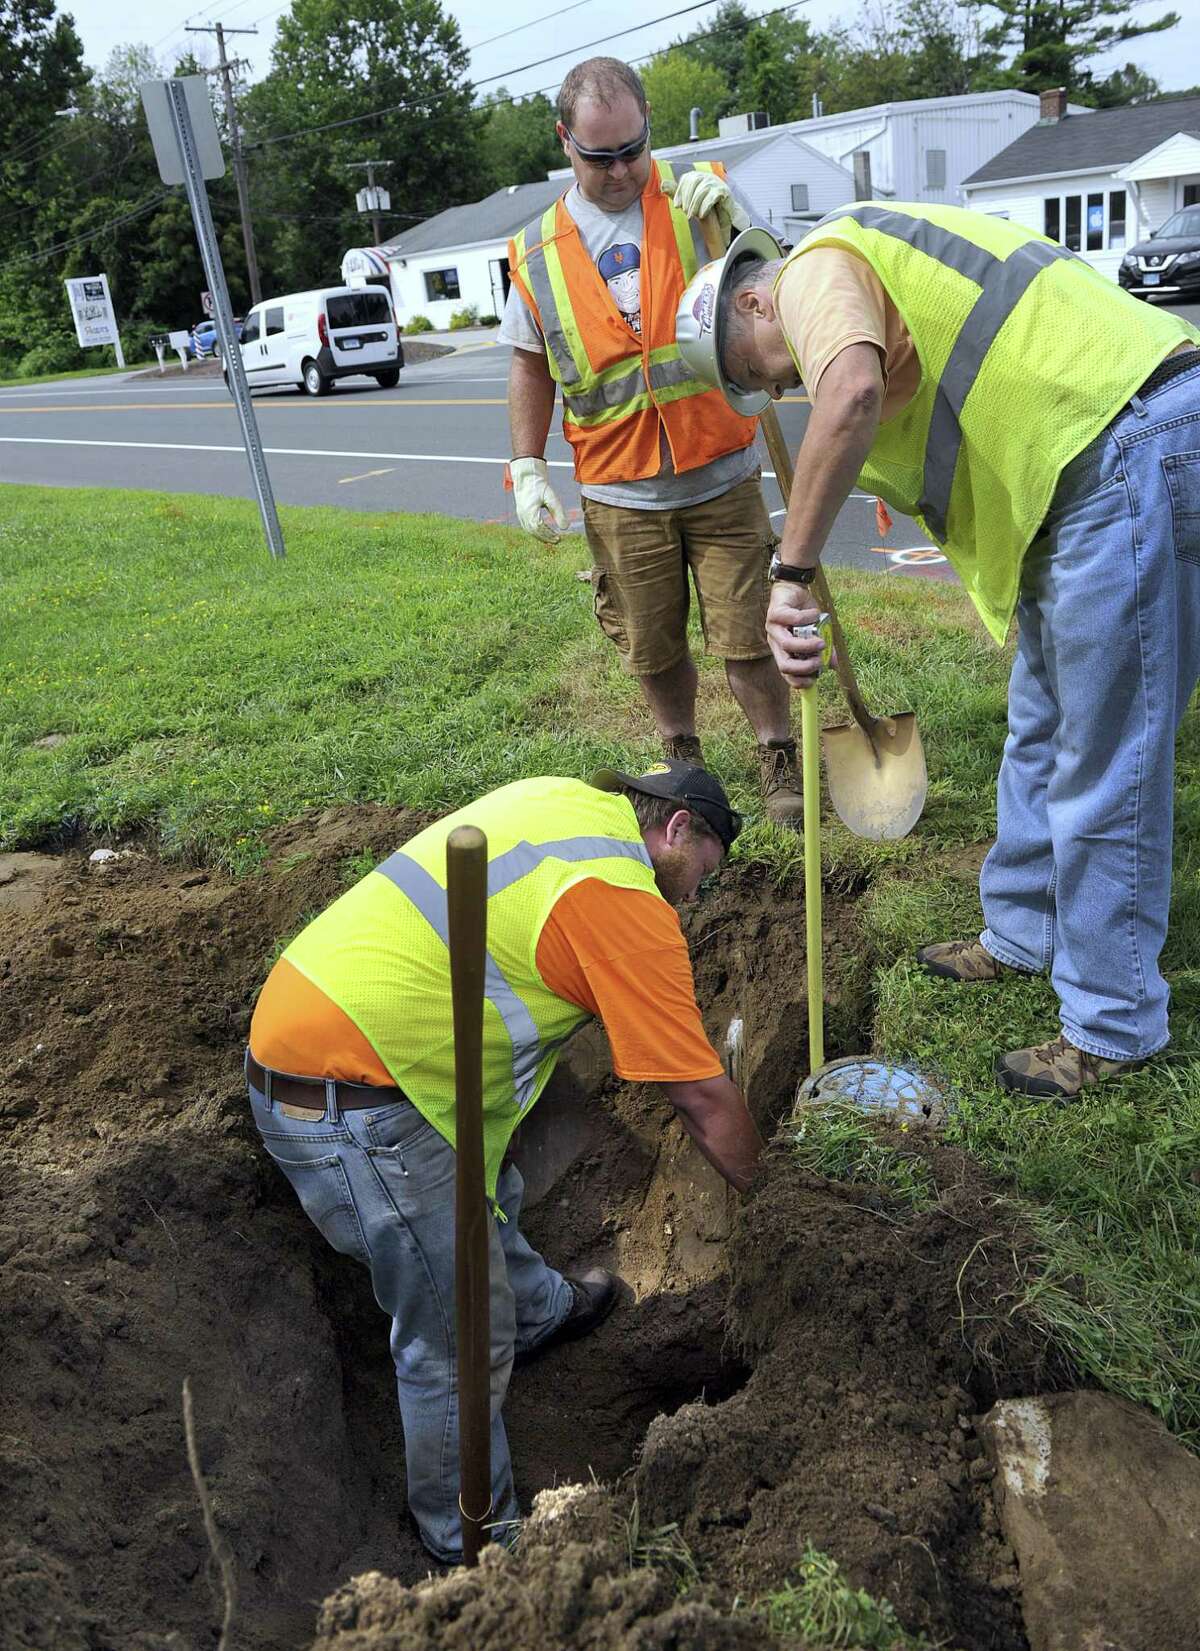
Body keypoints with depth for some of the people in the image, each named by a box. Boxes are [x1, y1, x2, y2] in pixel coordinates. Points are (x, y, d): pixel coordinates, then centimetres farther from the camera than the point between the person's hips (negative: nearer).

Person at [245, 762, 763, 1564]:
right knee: (460, 1342, 6)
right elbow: (704, 1099, -9)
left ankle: (541, 1311, 58)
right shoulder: (625, 901, -16)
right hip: (351, 1109, -10)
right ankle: (477, 1540, 28)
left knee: (488, 1192, 32)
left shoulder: (561, 799, 9)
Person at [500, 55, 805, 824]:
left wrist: (732, 215, -19)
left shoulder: (700, 197, 1)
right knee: (653, 648, 11)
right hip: (619, 493, 2)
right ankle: (683, 755, 34)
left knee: (748, 635, -1)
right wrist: (528, 469, 4)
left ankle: (780, 760, 20)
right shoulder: (539, 249, 4)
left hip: (722, 477, -1)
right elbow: (531, 365, 12)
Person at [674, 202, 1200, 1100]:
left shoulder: (816, 271, -6)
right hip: (1095, 462, 11)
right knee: (1041, 727, 20)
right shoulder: (871, 258, 25)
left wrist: (792, 571, -24)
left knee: (1103, 763, -4)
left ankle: (1114, 1025, 10)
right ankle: (1023, 935, 37)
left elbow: (852, 393, -29)